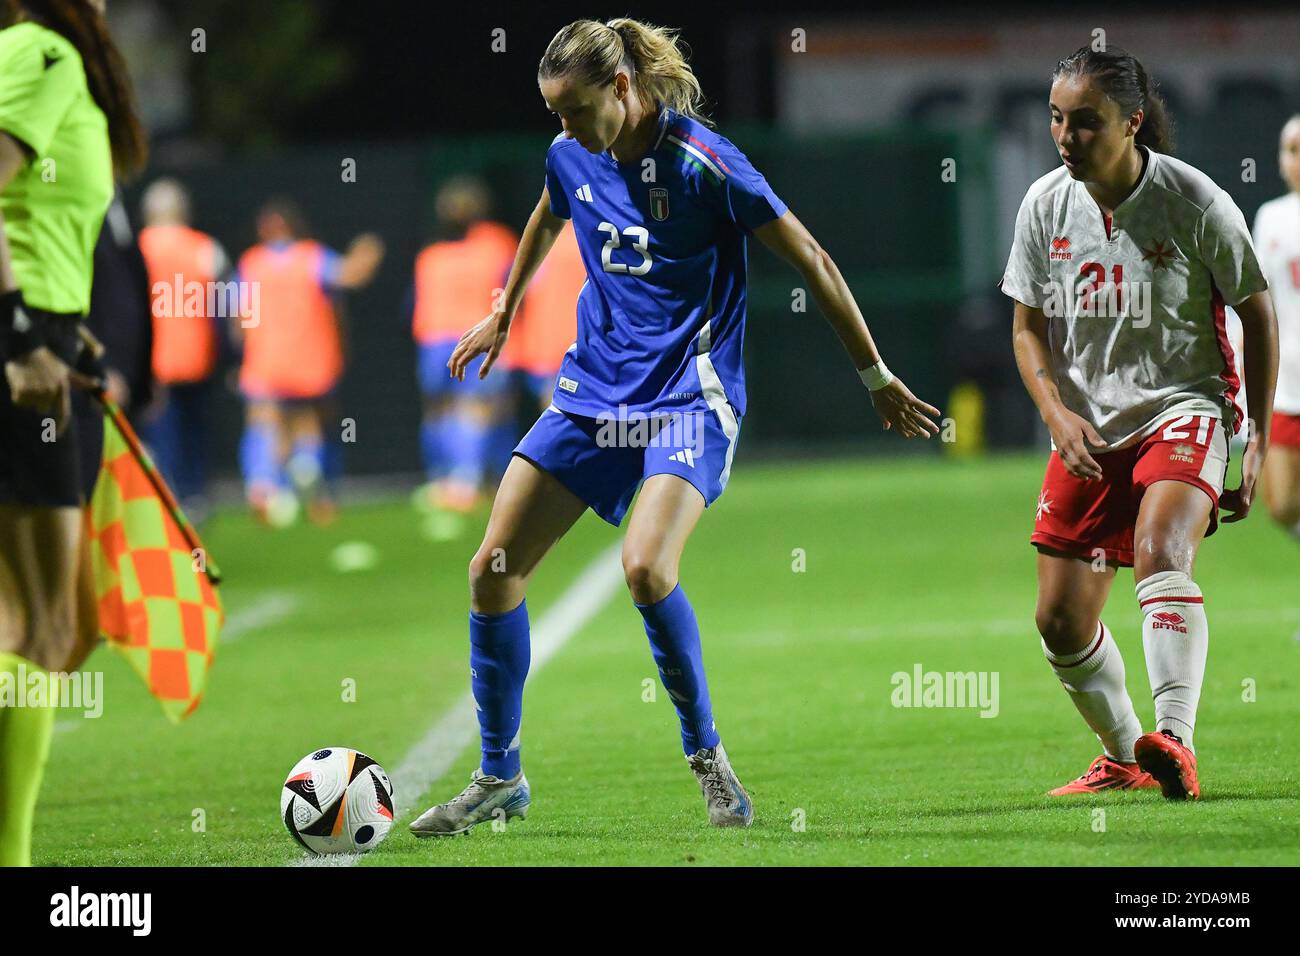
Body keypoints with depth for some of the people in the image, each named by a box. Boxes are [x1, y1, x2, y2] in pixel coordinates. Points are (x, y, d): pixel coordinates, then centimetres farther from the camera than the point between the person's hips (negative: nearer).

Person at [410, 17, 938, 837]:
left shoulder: (701, 161, -17)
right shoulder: (571, 156, 2)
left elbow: (812, 263, -10)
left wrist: (877, 378, -6)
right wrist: (503, 314, 40)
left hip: (688, 400, -6)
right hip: (592, 391, 6)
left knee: (645, 566, -29)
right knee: (493, 568, -1)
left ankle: (707, 754, -8)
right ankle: (500, 777, 13)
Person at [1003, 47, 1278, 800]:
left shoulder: (1195, 202, -13)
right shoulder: (1046, 205, -2)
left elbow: (1258, 315, -1)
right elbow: (1030, 327, 9)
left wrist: (1259, 443, -3)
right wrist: (1057, 412, -10)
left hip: (1185, 407, -5)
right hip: (1089, 427, 5)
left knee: (1159, 551, -33)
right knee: (1061, 620, 5)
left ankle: (1176, 741, -44)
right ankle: (1124, 756, 27)